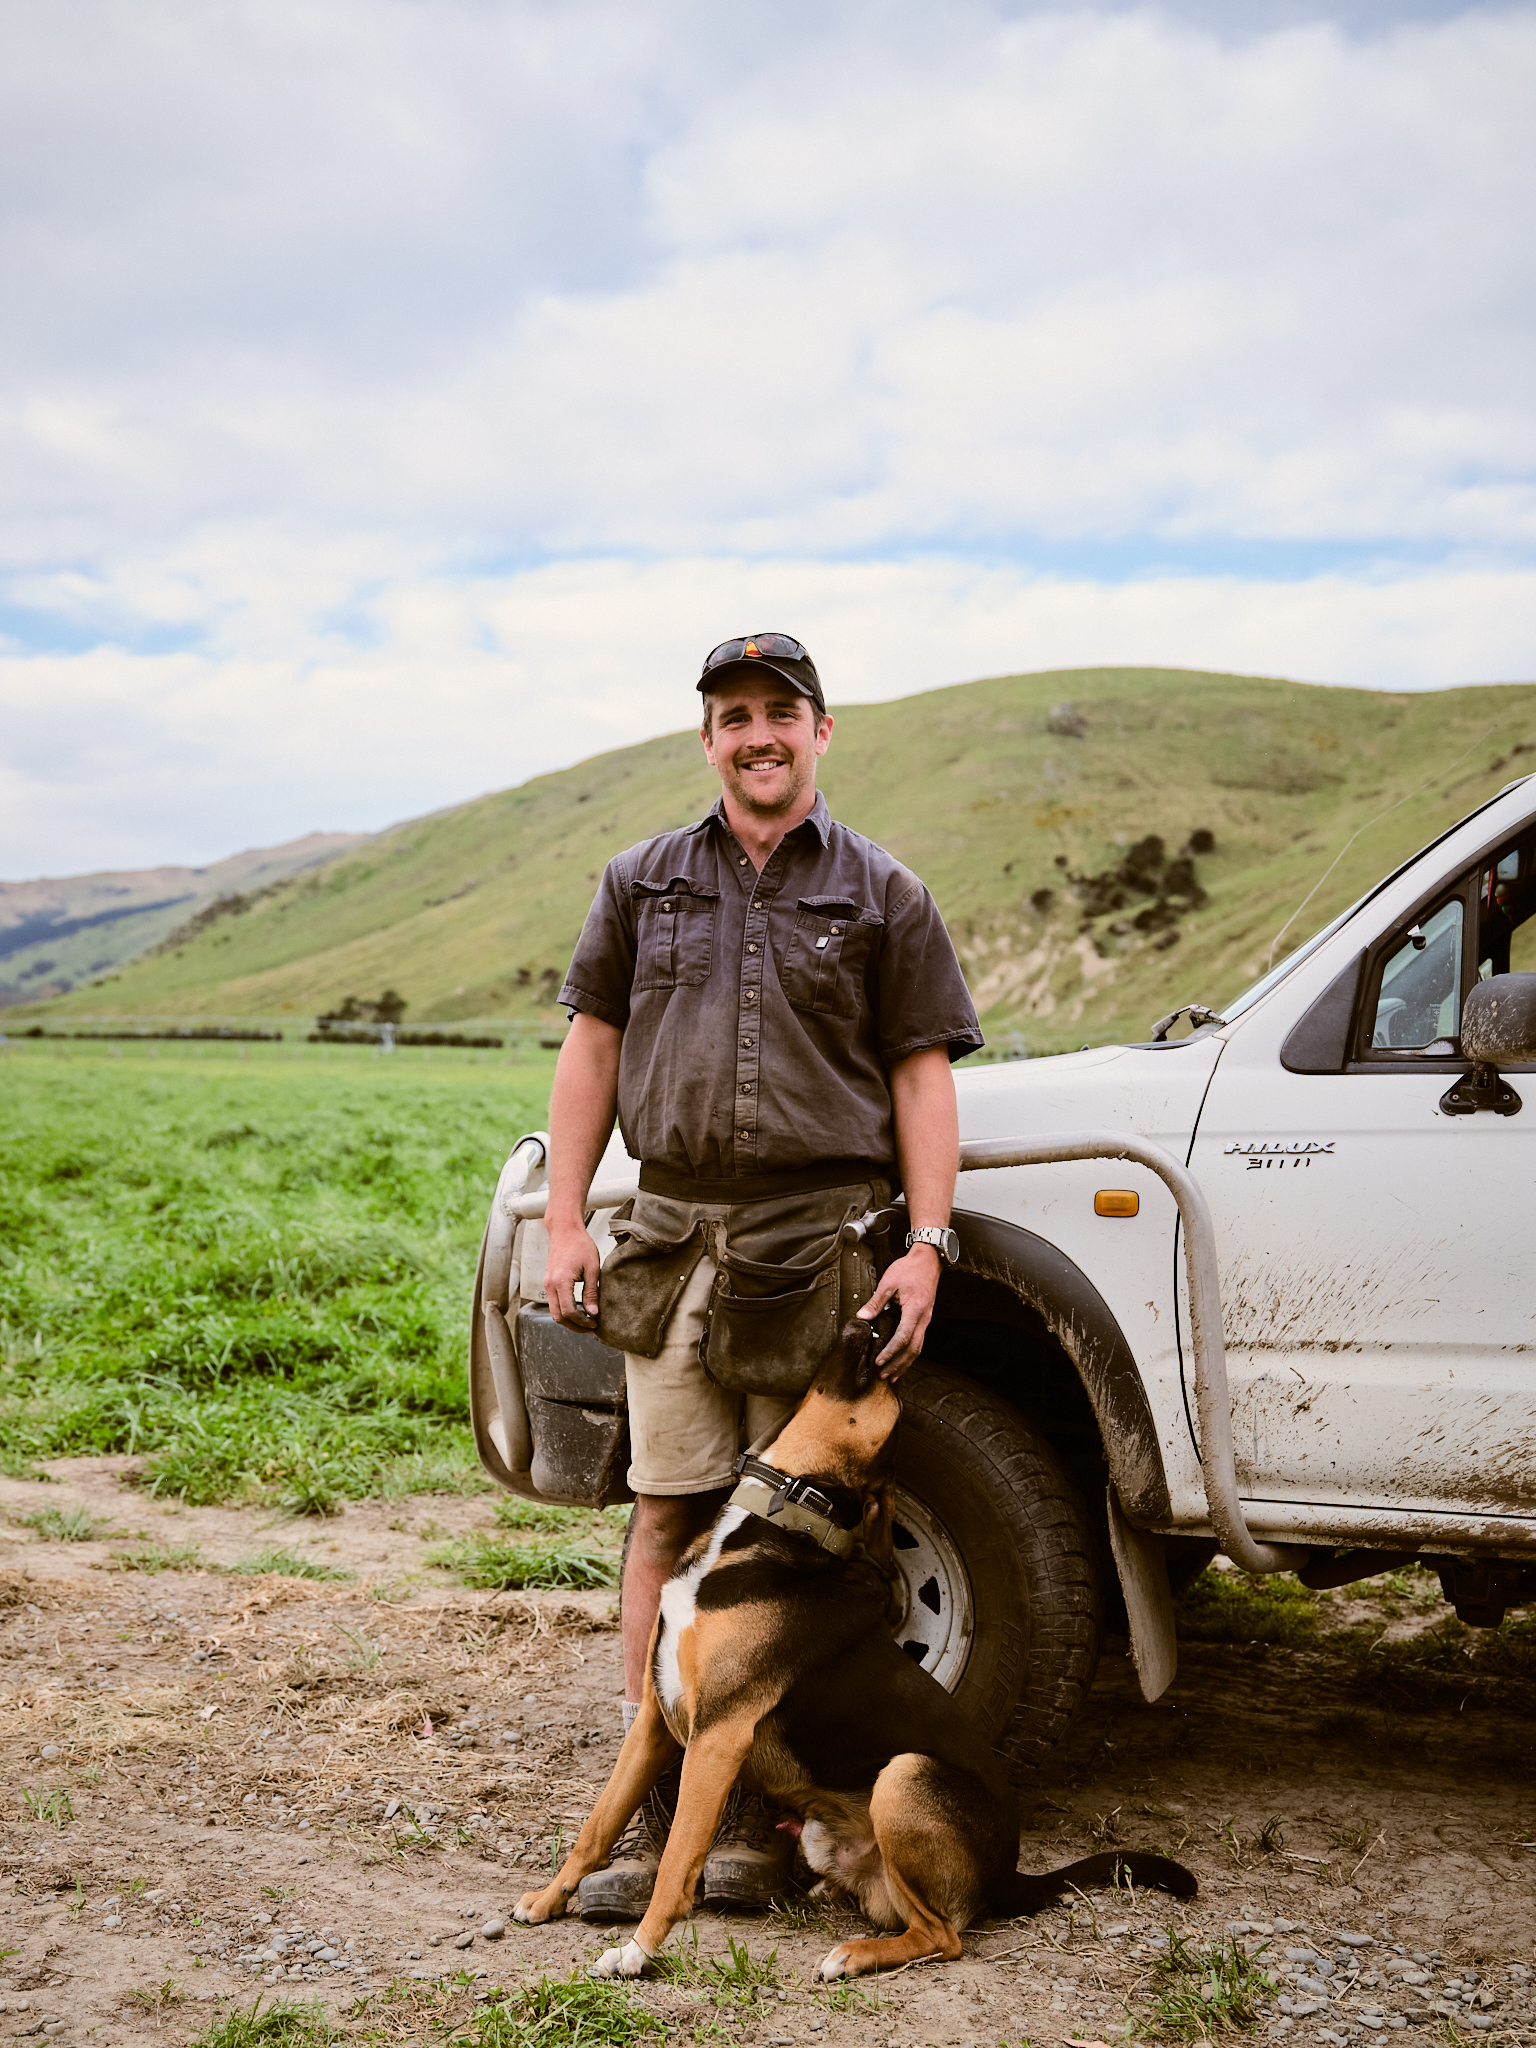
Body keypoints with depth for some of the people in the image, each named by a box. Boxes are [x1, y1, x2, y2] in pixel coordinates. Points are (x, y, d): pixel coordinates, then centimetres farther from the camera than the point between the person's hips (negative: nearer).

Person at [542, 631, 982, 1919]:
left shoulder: (882, 895, 7)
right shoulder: (644, 883, 15)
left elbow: (924, 1079, 3)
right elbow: (593, 1049, 14)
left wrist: (925, 1246, -7)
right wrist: (565, 1221, 5)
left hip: (822, 1234, -2)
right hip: (674, 1232, 2)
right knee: (669, 1512, 1)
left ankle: (766, 1819, 11)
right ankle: (653, 1806, 9)